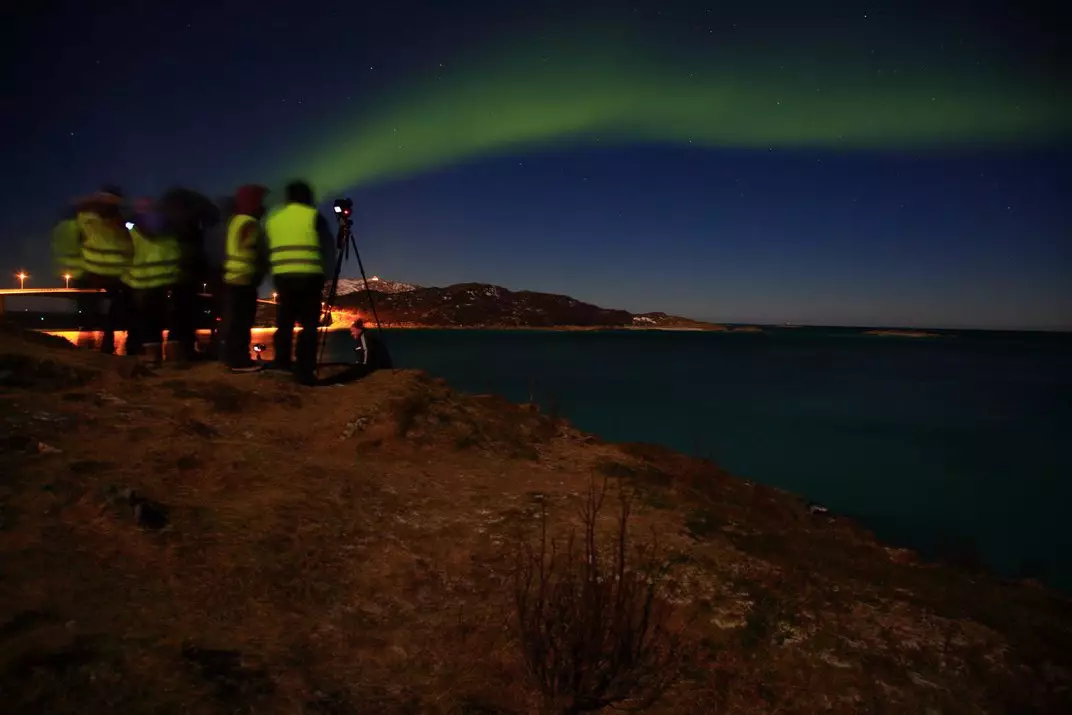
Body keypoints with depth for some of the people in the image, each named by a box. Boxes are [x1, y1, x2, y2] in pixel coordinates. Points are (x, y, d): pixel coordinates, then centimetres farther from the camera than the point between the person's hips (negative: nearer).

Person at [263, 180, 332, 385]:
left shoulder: (273, 218, 16)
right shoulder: (313, 216, 3)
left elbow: (268, 251, 18)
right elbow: (328, 247, 7)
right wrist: (326, 274, 19)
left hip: (281, 276, 5)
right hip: (308, 276, -4)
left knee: (285, 321, 18)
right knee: (309, 324, -3)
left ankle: (282, 362, 25)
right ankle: (304, 371, -8)